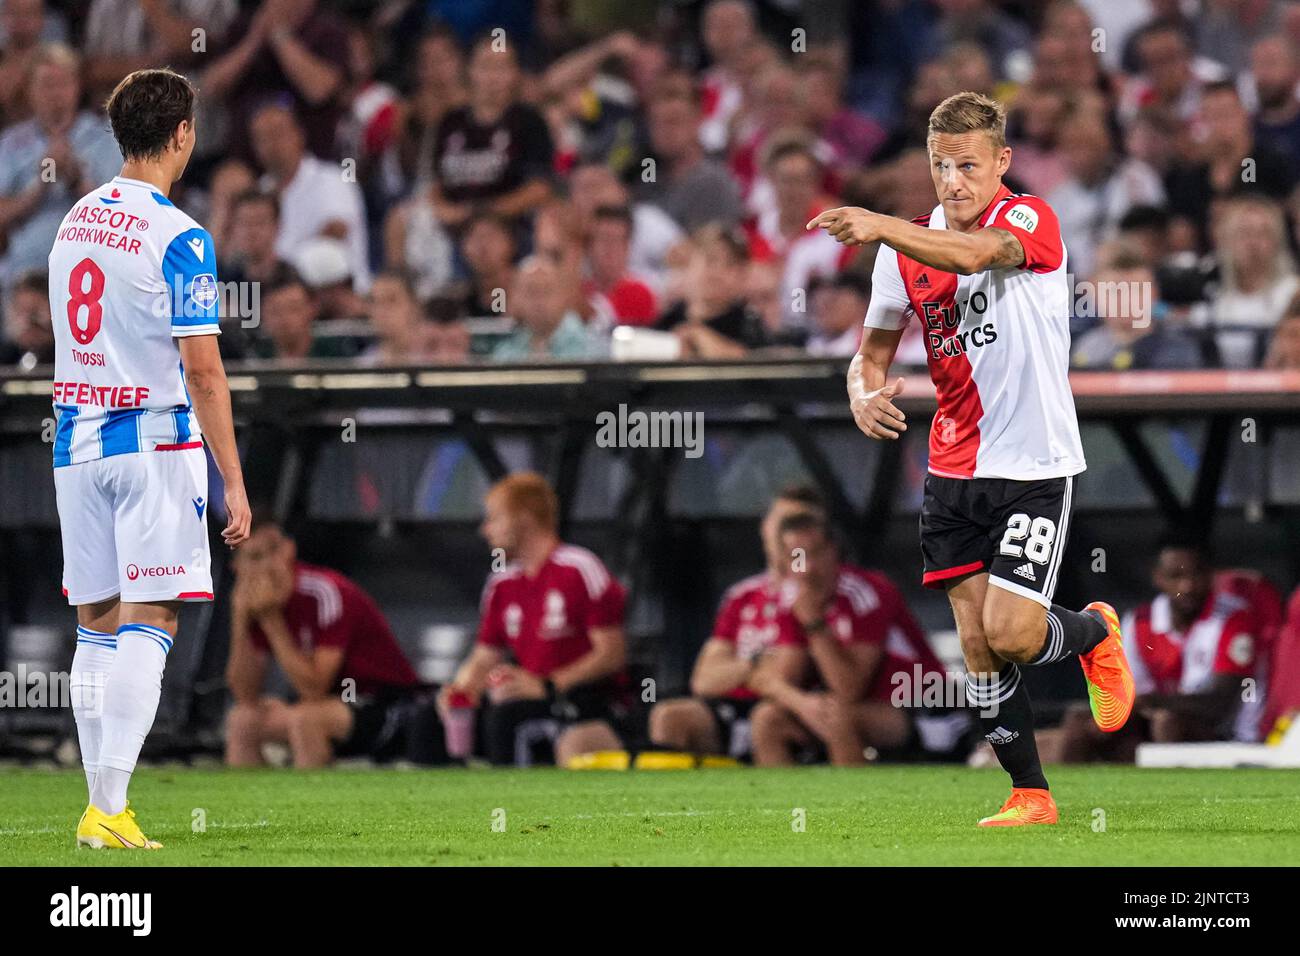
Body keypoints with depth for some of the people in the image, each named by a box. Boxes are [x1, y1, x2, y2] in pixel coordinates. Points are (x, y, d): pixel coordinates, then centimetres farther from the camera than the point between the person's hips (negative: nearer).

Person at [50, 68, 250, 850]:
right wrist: (234, 483, -12)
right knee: (149, 625, -6)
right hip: (156, 442, -7)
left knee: (98, 627, 10)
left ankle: (100, 807, 9)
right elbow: (202, 371, -15)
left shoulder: (75, 222, 10)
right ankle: (110, 807, -14)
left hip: (77, 439, 7)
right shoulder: (177, 238, -12)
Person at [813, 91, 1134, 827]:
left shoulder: (1031, 220, -12)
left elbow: (973, 252, -35)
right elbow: (873, 351, 14)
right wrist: (865, 394, -10)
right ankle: (1030, 795, 14)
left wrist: (880, 226, -50)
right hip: (955, 469, 5)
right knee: (977, 644, 1)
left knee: (1011, 633, -13)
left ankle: (1095, 632, 21)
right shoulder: (910, 248, 6)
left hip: (1034, 463, -5)